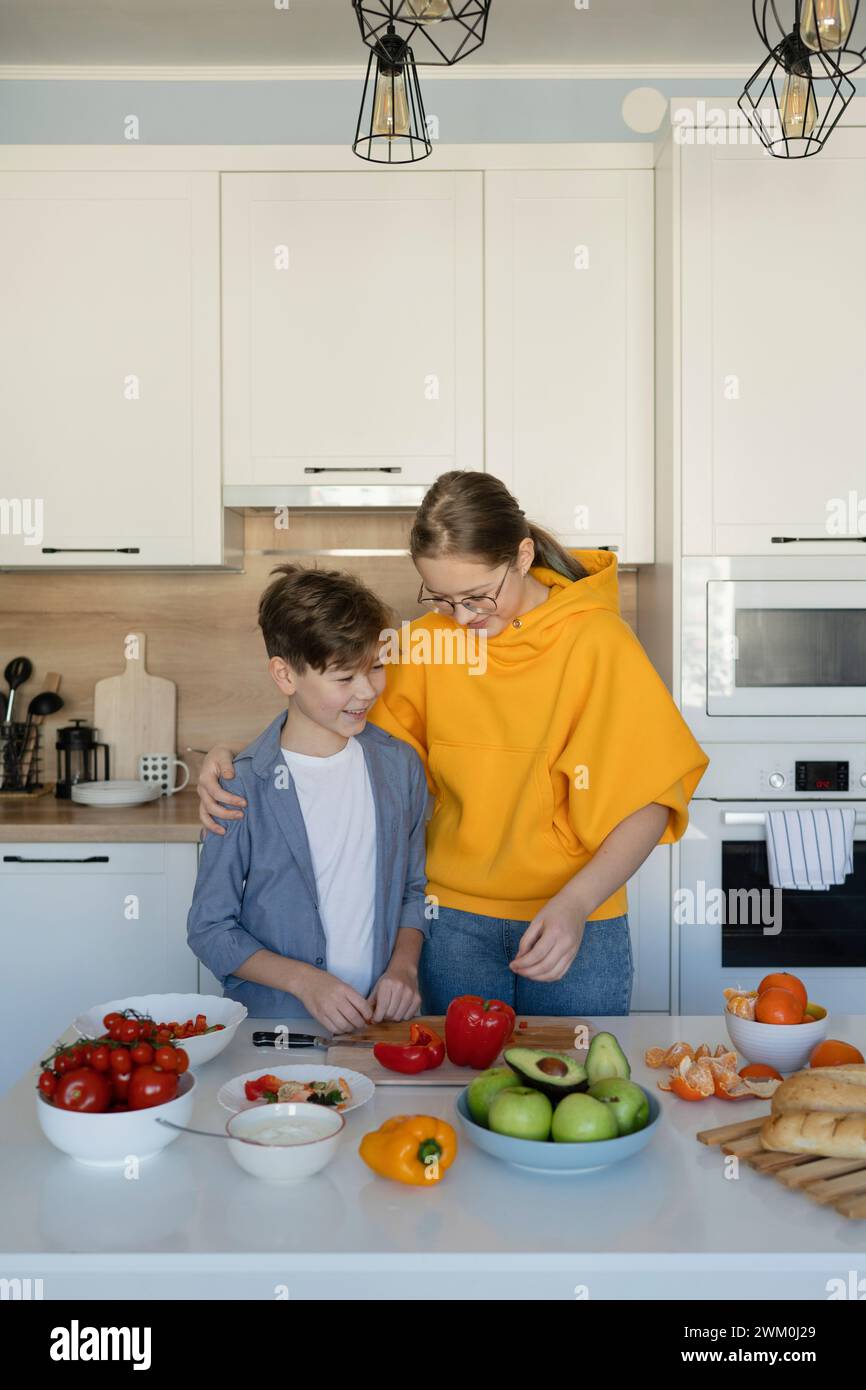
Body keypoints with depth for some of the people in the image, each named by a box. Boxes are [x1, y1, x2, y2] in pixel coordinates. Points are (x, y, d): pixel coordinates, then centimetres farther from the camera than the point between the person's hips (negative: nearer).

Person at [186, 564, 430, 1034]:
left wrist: (404, 964, -1)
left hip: (382, 1017, 3)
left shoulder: (400, 765, 6)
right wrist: (303, 980, -12)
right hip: (273, 1024, -2)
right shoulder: (243, 786, -8)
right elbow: (209, 928, -2)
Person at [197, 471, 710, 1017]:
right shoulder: (430, 640, -1)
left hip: (577, 925, -2)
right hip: (455, 918, 3)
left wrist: (576, 903, -23)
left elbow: (649, 799, -11)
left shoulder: (596, 640, -11)